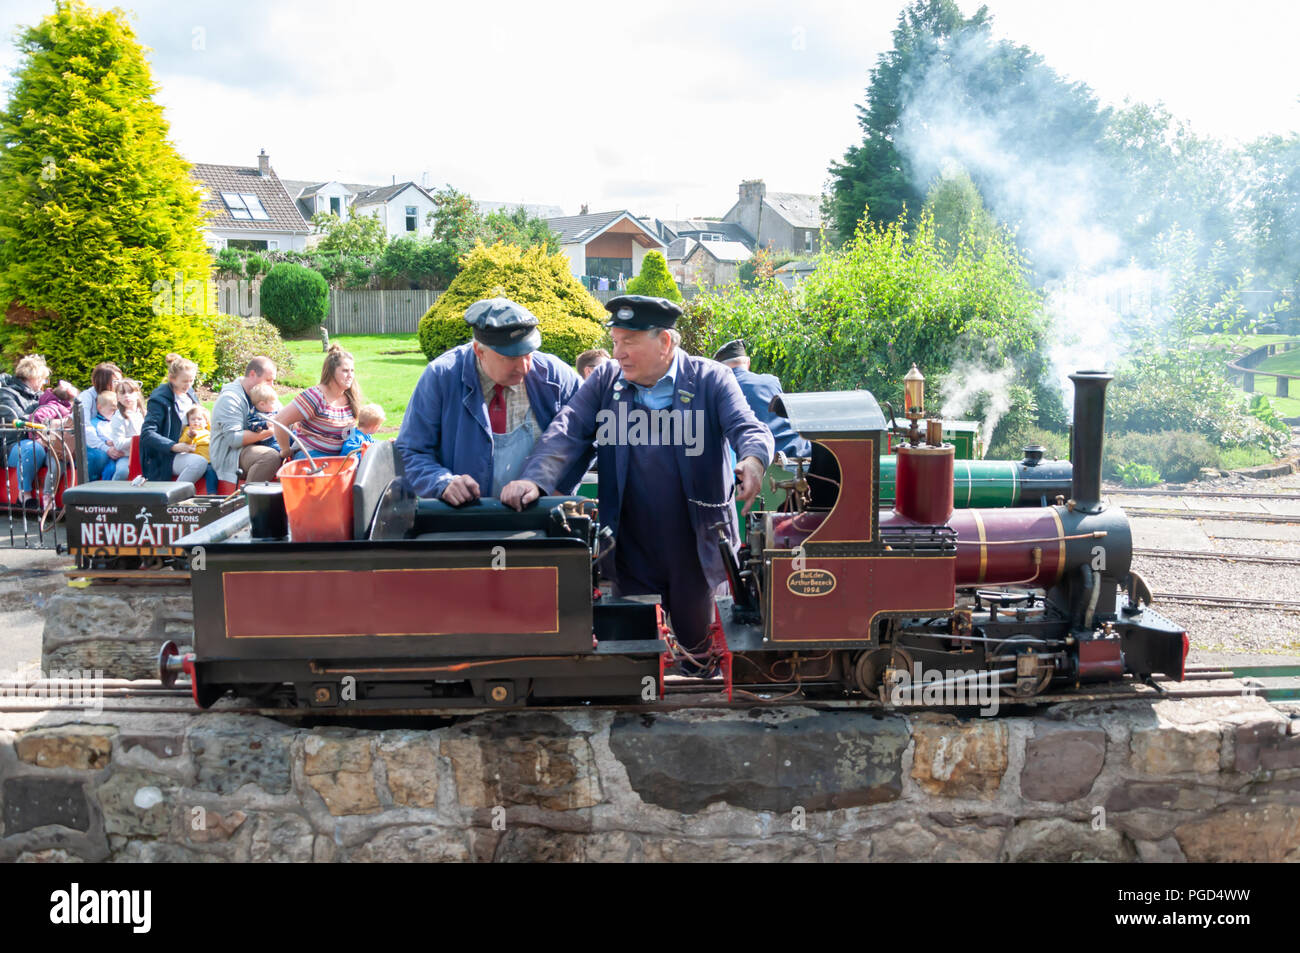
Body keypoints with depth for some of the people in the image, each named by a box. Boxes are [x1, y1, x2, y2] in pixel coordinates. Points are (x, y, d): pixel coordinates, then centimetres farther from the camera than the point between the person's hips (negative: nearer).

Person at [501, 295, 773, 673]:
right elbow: (567, 432, -5)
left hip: (695, 548, -2)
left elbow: (748, 428, -11)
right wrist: (534, 478, -23)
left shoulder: (710, 379, -4)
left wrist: (753, 459, -36)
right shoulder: (605, 380, 4)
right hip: (631, 551, 2)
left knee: (694, 633, 13)